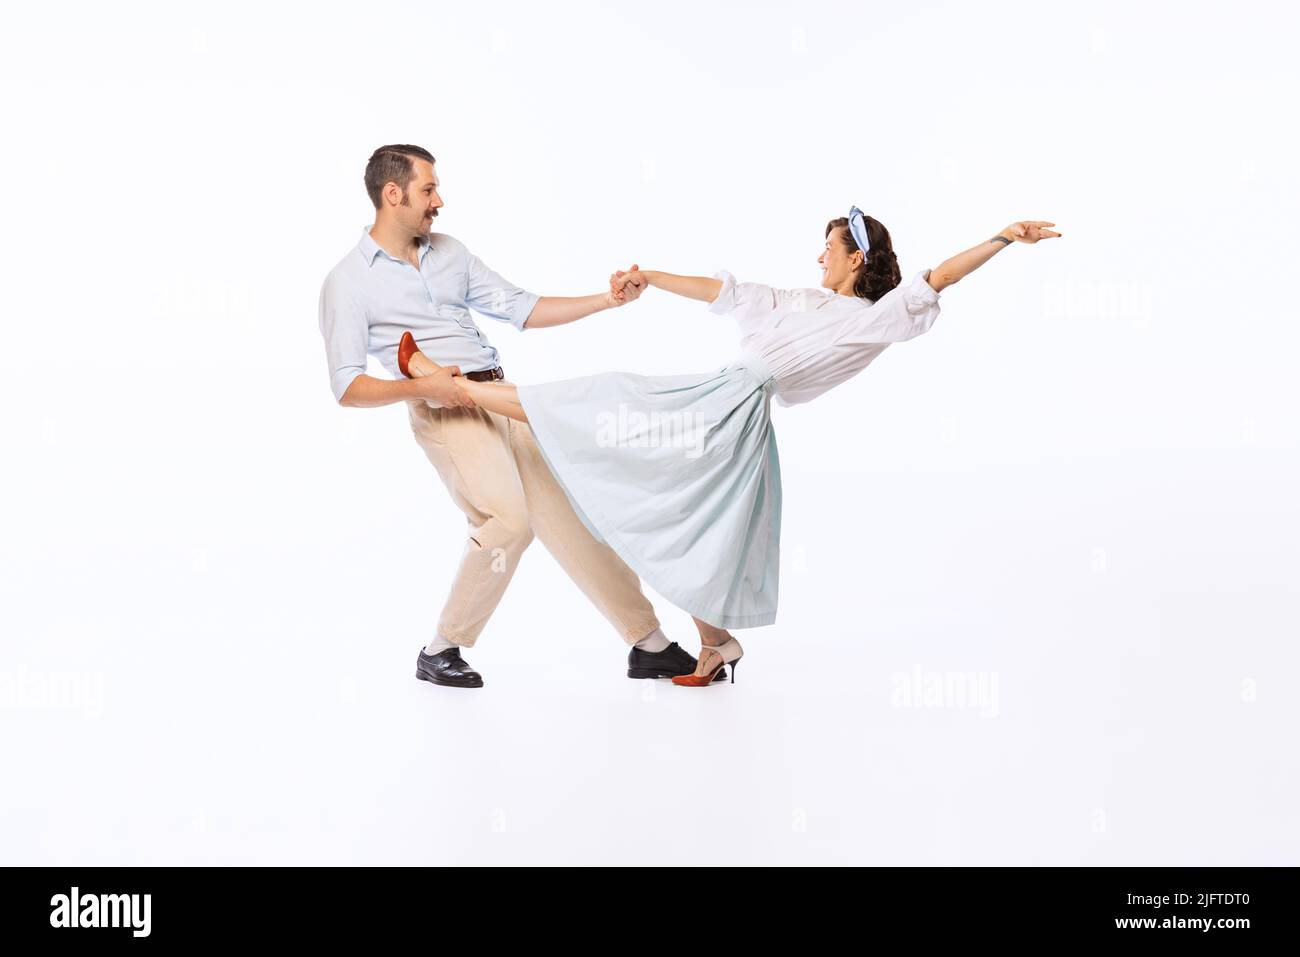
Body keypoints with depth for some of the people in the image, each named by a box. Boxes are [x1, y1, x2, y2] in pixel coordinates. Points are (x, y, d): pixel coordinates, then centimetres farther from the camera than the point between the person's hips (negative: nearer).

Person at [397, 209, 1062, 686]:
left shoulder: (878, 319, 3)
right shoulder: (799, 301, 22)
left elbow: (937, 279, -6)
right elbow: (719, 291, 24)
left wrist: (1005, 238, -16)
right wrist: (647, 277, 24)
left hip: (737, 412, -7)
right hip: (714, 396, 7)